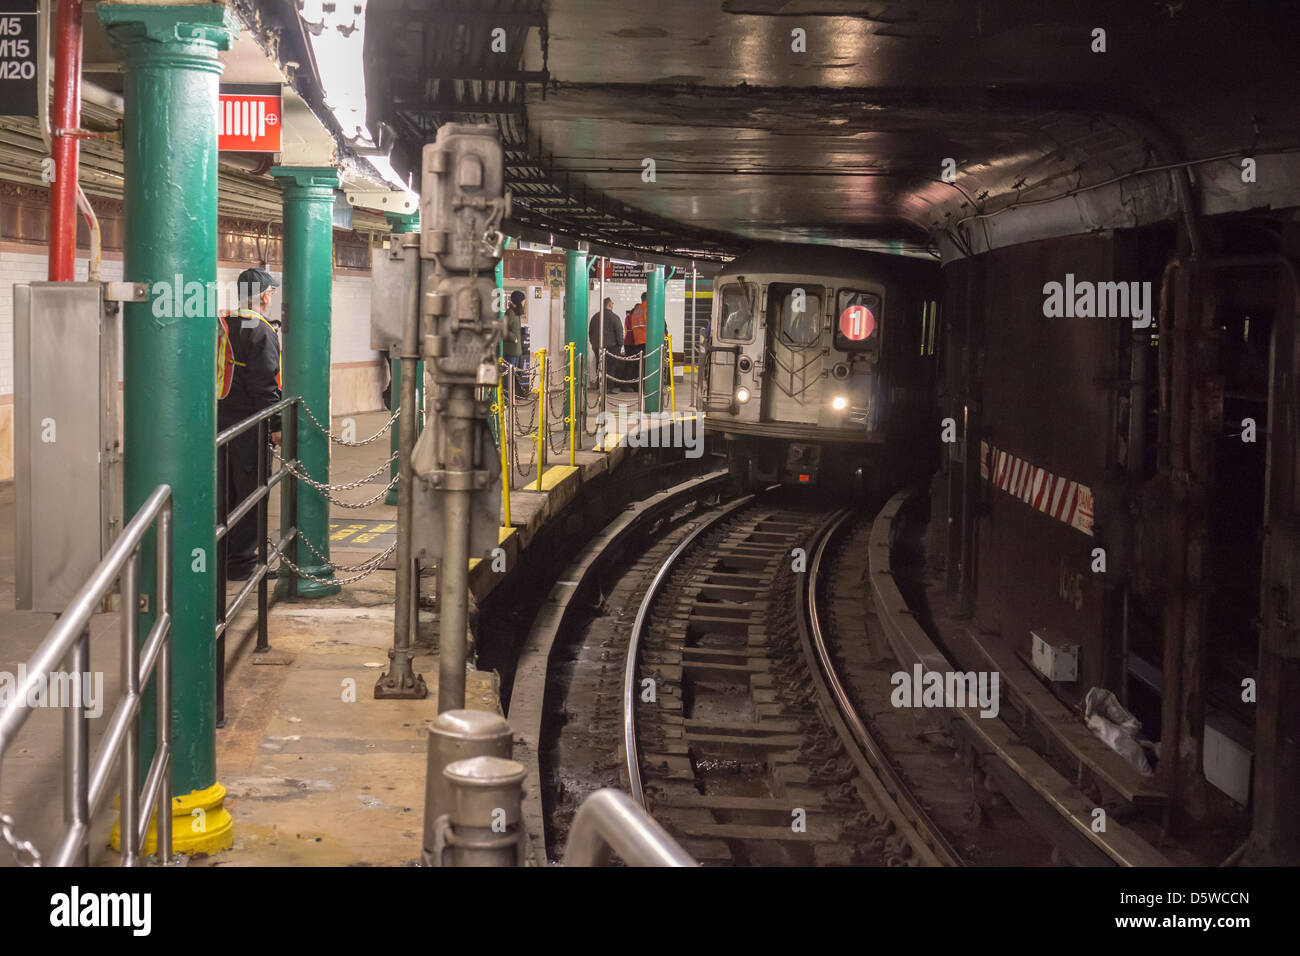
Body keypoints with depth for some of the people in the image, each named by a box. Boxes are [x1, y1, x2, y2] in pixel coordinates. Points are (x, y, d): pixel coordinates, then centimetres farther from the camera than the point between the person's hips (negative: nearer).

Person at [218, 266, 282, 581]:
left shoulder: (221, 326, 11)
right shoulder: (260, 330, -14)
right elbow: (264, 383, -18)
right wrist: (275, 425, -13)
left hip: (220, 421, 8)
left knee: (225, 492, 14)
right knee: (250, 492, -1)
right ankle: (241, 561, 2)